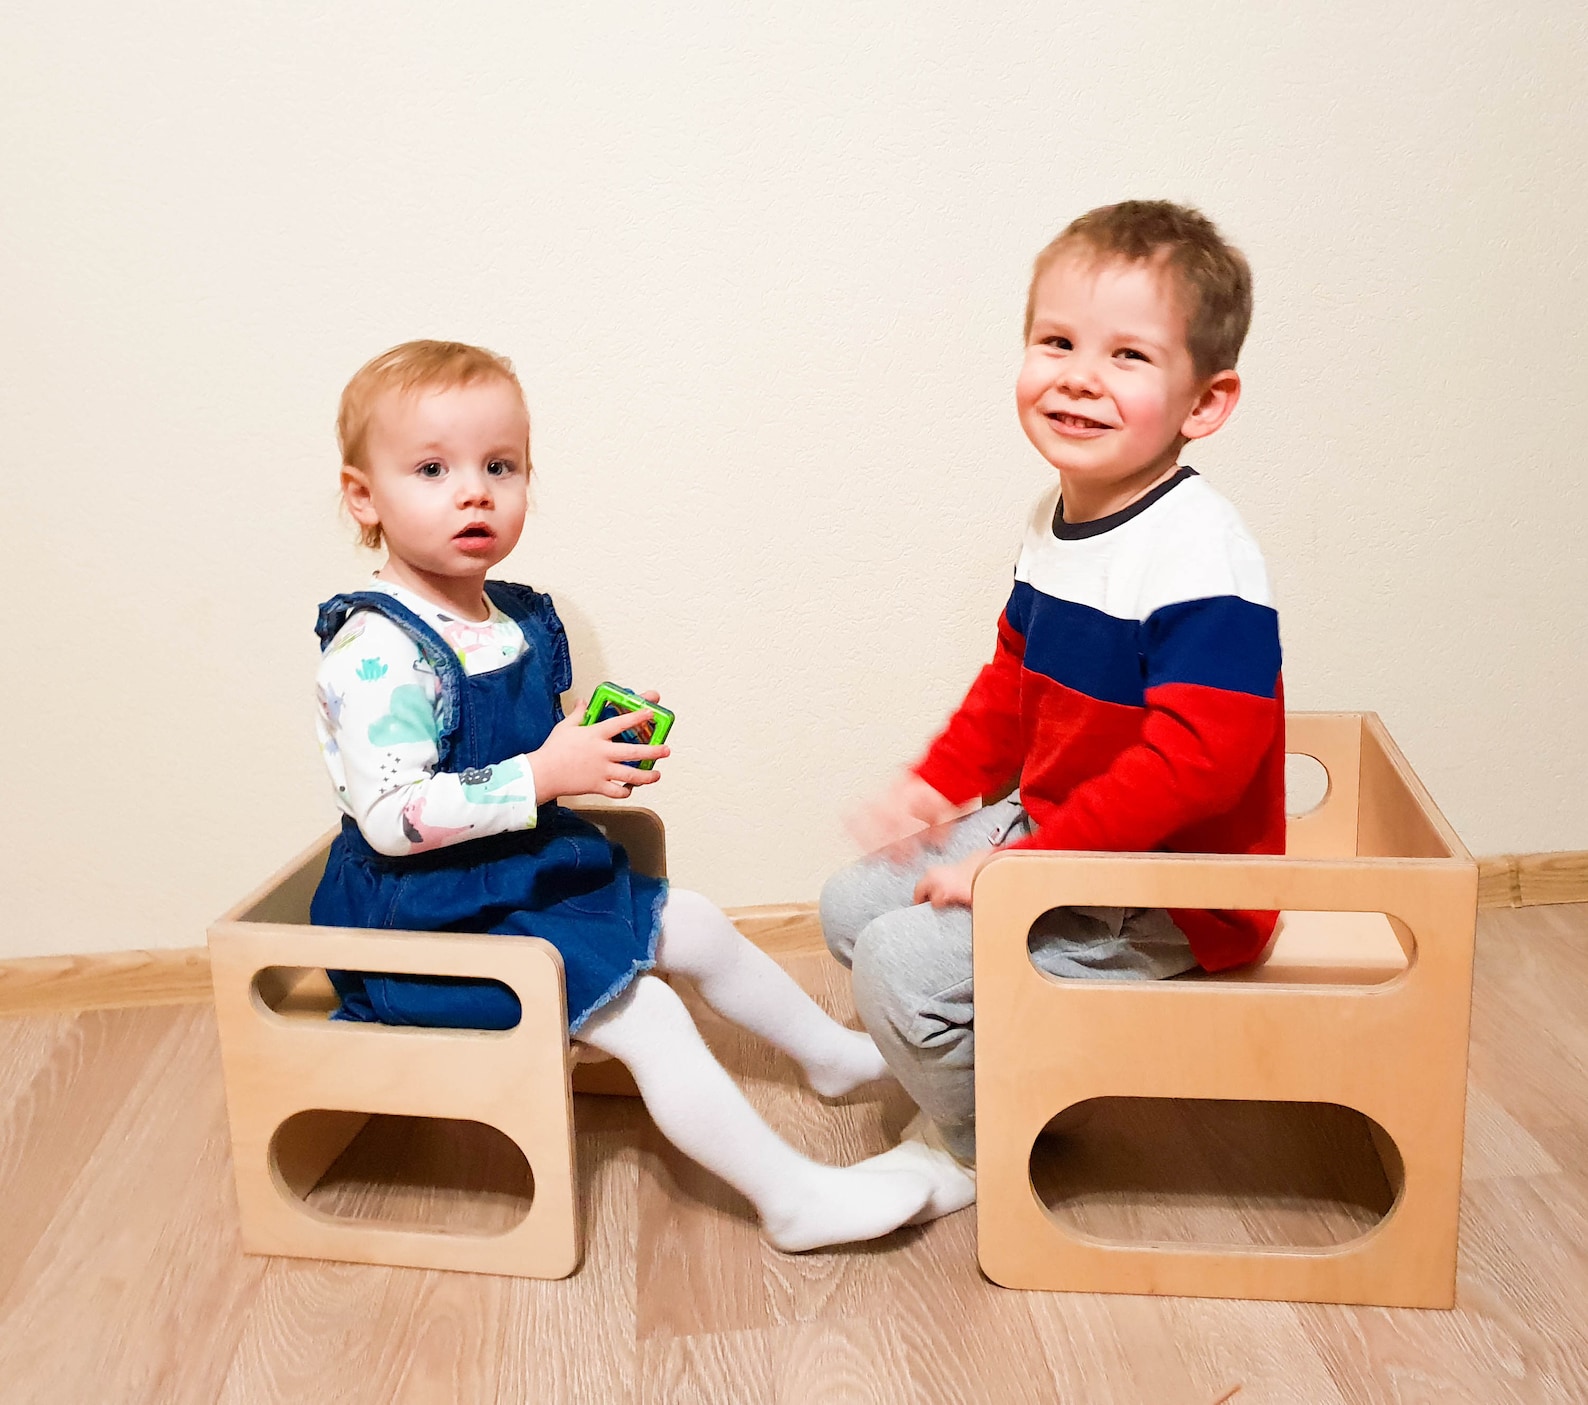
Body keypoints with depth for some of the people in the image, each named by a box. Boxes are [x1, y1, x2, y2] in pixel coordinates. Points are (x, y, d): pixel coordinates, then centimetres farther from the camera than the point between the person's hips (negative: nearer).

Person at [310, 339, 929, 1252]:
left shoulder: (521, 618, 4)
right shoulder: (376, 654, -25)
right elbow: (391, 819, -30)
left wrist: (600, 750, -2)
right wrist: (542, 776, -31)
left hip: (536, 872, 9)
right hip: (433, 915, -9)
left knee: (698, 930, 16)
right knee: (647, 1017, -15)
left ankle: (834, 1051, 39)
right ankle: (794, 1199, -2)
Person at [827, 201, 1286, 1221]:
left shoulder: (1201, 560, -26)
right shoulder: (1060, 521, 2)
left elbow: (1196, 762, -32)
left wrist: (1022, 866, -28)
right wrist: (940, 785, 6)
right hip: (1046, 830, 9)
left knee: (906, 962, -19)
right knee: (852, 904, 12)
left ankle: (972, 1149, 11)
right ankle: (979, 1081, 29)